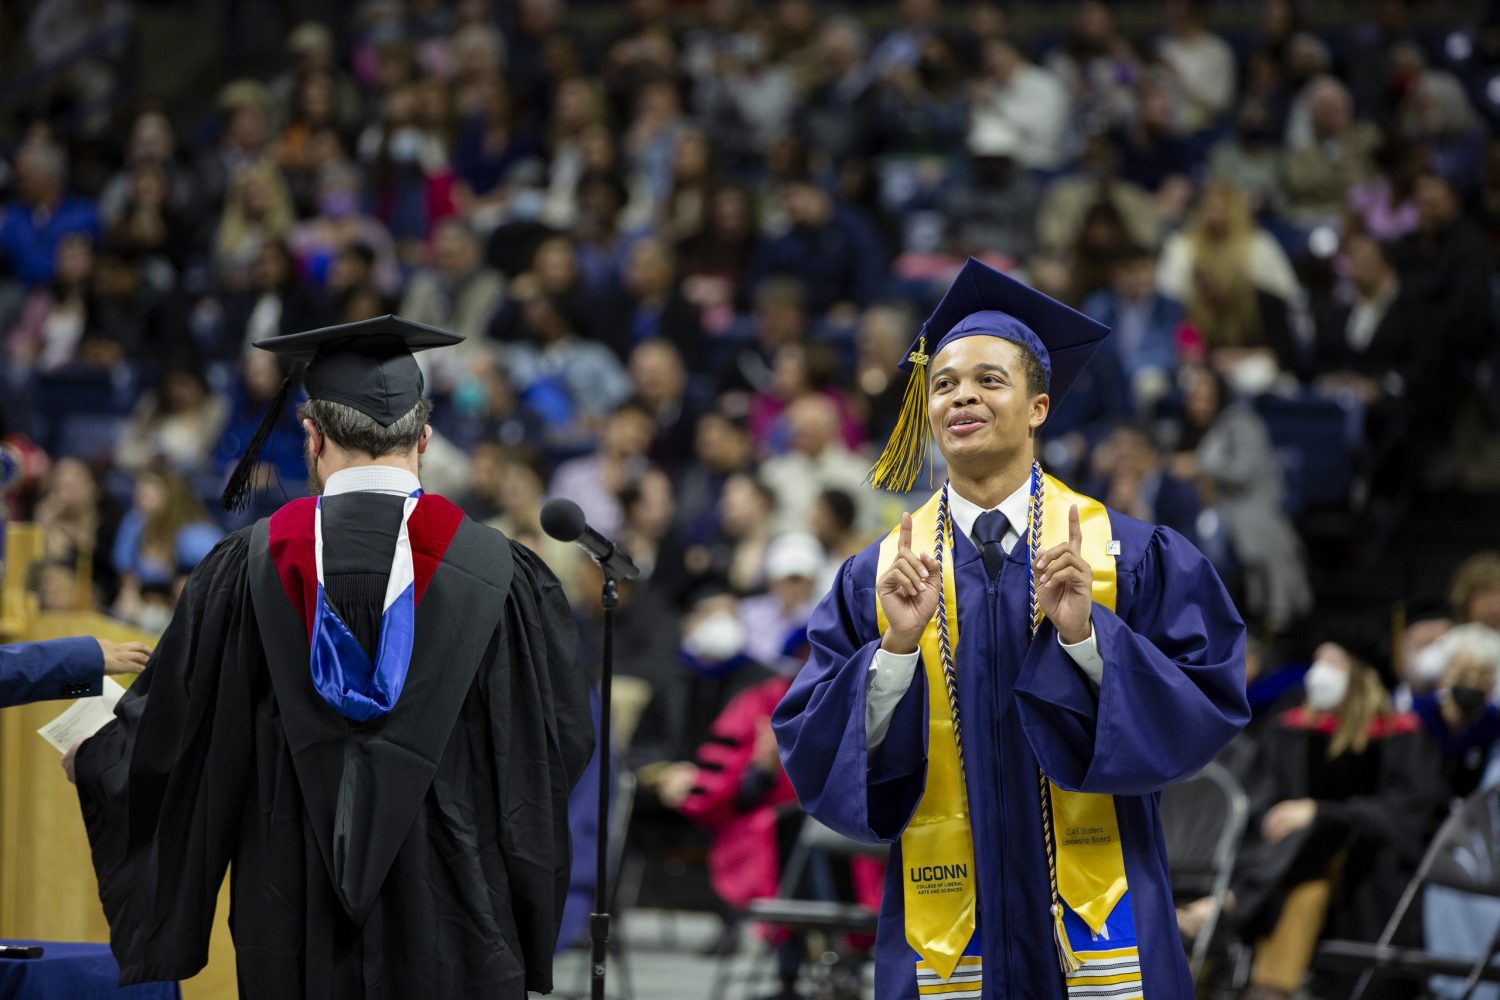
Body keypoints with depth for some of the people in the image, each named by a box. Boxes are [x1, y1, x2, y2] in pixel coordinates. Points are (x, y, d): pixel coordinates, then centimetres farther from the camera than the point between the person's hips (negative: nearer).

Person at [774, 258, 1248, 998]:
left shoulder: (1132, 556, 0)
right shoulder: (877, 578, 4)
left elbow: (1208, 706, -8)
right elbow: (813, 753, -3)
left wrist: (1086, 634, -20)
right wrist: (896, 647, -17)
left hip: (1095, 921, -1)